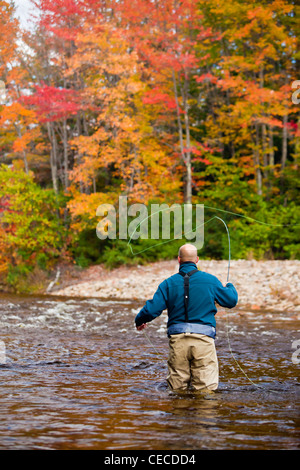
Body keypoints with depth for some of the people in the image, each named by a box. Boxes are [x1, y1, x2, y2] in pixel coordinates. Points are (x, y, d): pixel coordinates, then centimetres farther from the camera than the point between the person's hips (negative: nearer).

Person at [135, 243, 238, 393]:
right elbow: (231, 301, 12)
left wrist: (139, 320, 20)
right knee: (206, 390, -1)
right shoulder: (210, 280, 3)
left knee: (177, 390, 12)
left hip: (177, 339, 1)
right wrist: (230, 287, 35)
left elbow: (152, 309, -1)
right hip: (203, 339, -1)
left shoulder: (168, 283, 3)